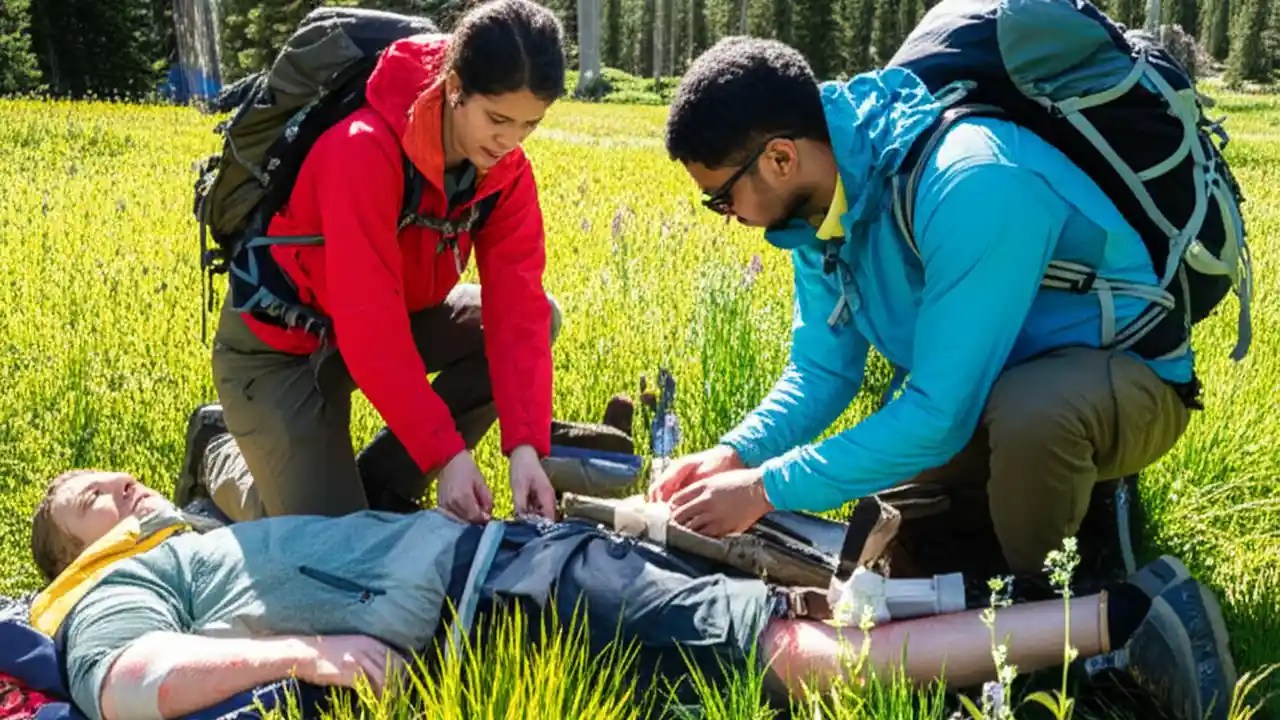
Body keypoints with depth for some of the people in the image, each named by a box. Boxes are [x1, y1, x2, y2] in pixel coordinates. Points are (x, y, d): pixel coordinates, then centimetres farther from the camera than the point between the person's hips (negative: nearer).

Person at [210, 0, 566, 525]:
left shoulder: (505, 167, -13)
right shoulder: (366, 150, -33)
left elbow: (517, 305, -18)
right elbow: (371, 329, -35)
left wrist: (526, 445, -30)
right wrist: (447, 453, -37)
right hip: (282, 345, -7)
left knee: (541, 318, -10)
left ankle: (381, 488, 1)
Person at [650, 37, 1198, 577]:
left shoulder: (968, 184, -35)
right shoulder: (826, 194, -9)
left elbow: (940, 414, -34)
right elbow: (822, 369, 0)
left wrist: (767, 487, -29)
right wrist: (735, 453, -17)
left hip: (1124, 369, -8)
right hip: (992, 384, 8)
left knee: (1026, 413, -40)